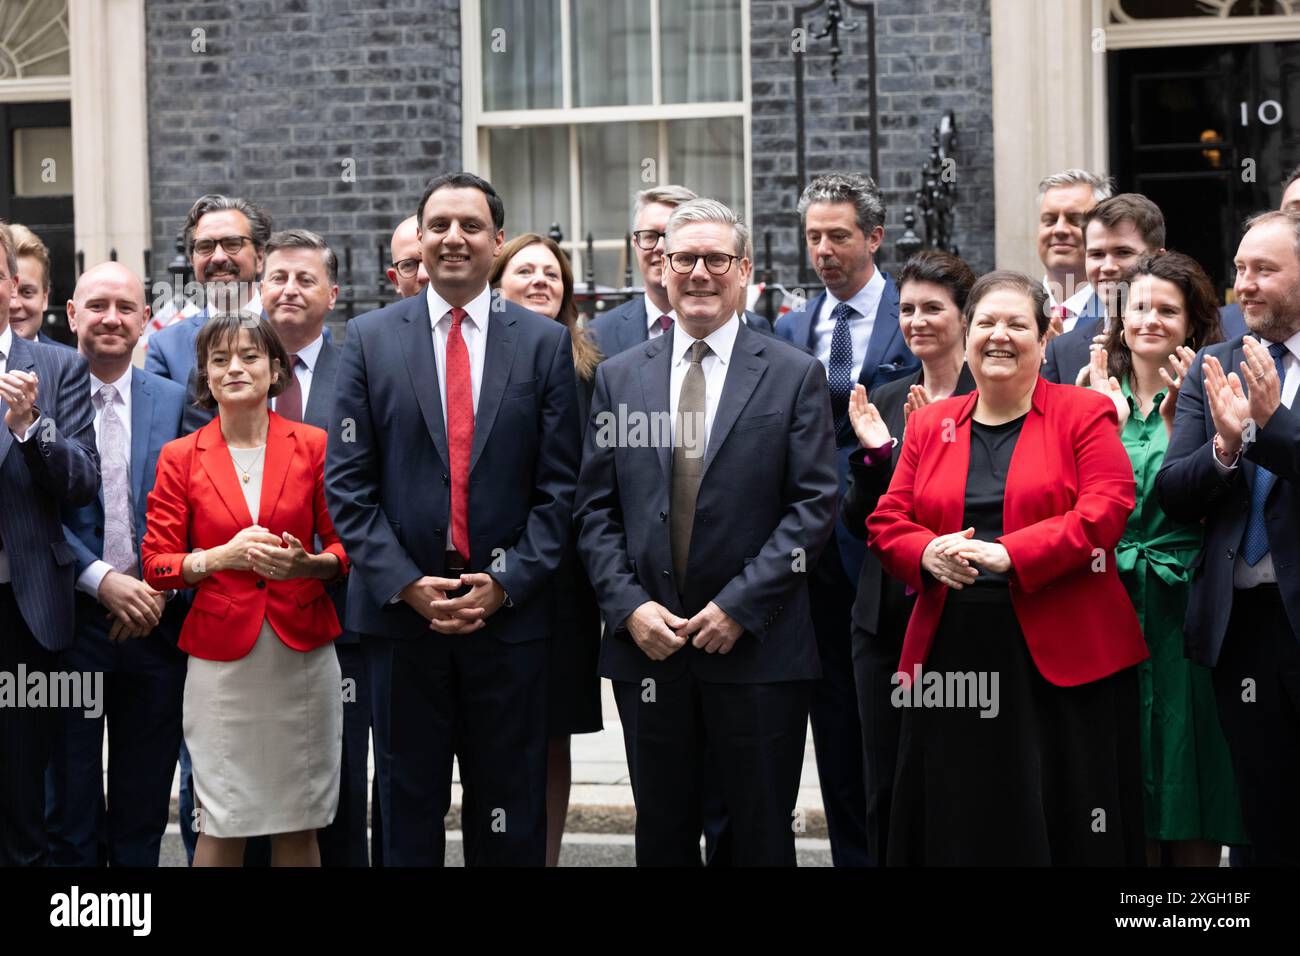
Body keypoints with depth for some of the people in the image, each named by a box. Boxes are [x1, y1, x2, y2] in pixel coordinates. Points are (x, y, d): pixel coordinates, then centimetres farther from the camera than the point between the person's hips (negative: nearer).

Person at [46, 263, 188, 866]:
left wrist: (161, 586, -9)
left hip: (154, 621, 2)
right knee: (69, 803, 6)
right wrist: (102, 580, -16)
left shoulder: (176, 402, 6)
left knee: (143, 815, 10)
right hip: (71, 620, -2)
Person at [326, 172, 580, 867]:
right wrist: (405, 584, -10)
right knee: (408, 810, 8)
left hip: (508, 612, 0)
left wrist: (505, 585, -10)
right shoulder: (371, 339, 4)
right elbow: (347, 483, 0)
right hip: (400, 610, 0)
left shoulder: (544, 343, 4)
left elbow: (559, 486, 1)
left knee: (510, 821, 6)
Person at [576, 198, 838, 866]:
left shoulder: (795, 375, 2)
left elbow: (814, 505, -5)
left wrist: (740, 605, -12)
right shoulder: (619, 377, 10)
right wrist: (628, 606, -7)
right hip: (647, 646, 2)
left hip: (757, 649, -2)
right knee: (662, 838, 10)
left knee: (761, 841, 5)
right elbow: (596, 510, 7)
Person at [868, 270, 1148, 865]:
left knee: (1065, 825, -1)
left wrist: (1009, 554, -19)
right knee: (956, 825, 6)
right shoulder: (929, 425, 15)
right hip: (951, 654, 3)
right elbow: (888, 521, 12)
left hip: (1060, 658, -3)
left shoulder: (1084, 415, 3)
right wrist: (928, 553, -11)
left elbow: (1105, 512, -9)